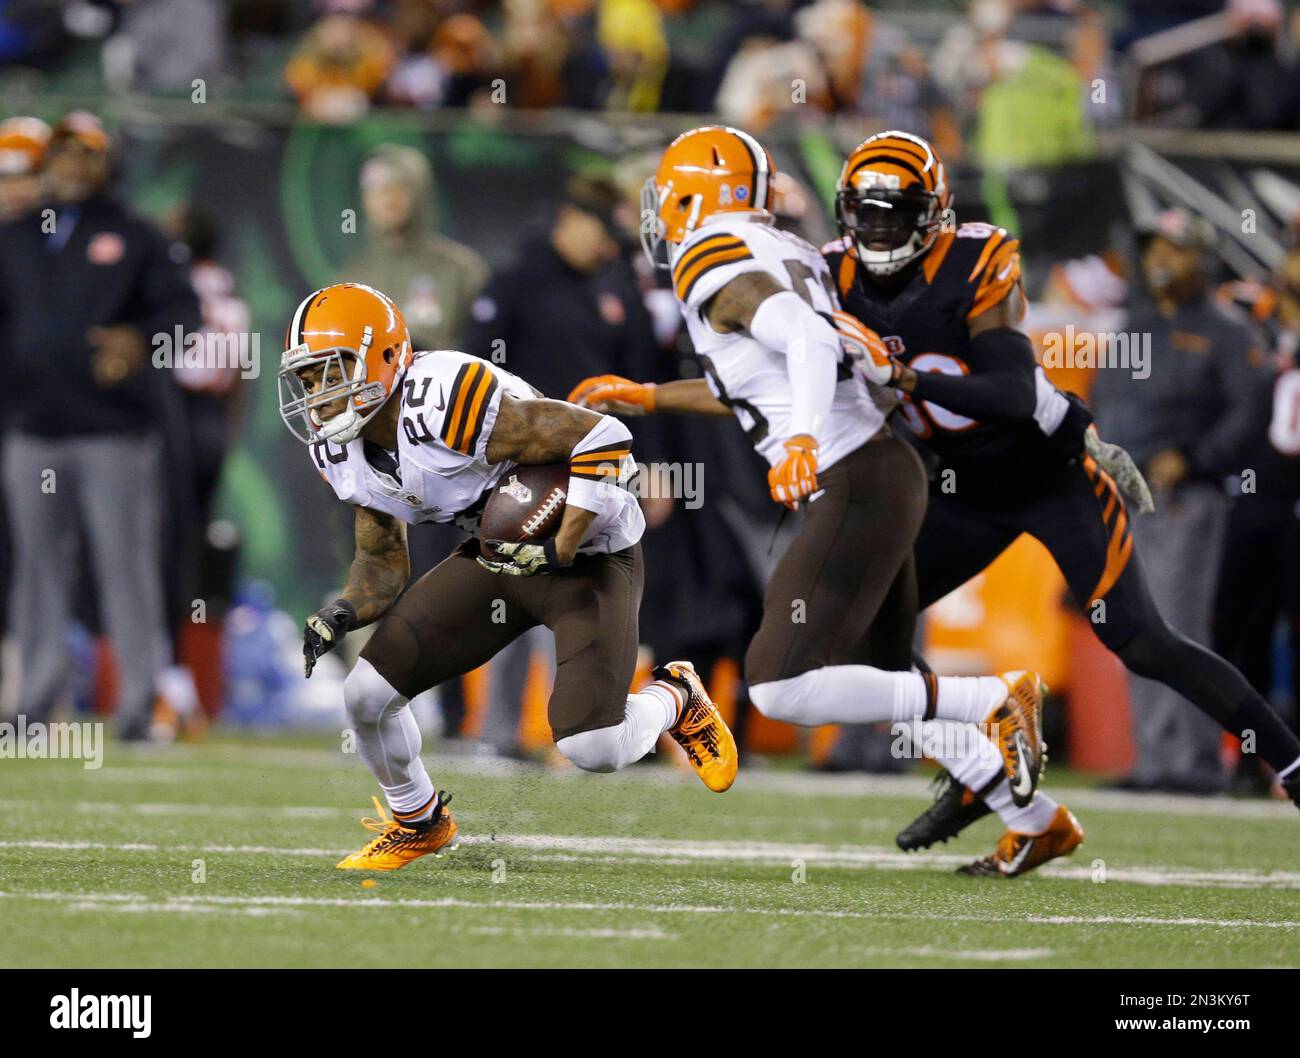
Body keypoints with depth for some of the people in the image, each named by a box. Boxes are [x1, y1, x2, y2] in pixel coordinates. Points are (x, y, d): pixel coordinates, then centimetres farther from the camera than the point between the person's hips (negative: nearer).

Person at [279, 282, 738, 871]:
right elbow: (382, 562, 9)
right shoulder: (345, 457, -5)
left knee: (592, 748, -20)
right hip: (498, 555, 7)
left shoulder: (446, 403, -33)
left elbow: (603, 438, -30)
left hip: (587, 551, -7)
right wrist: (344, 613, -12)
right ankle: (418, 822, 24)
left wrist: (560, 551, -30)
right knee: (368, 691, -5)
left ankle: (676, 700, 16)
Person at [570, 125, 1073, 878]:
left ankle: (994, 702, -12)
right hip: (887, 474, 10)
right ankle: (1040, 819, 21)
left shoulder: (716, 266, -11)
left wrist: (804, 434, -44)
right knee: (884, 684, 19)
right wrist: (648, 399, 37)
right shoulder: (785, 255, 17)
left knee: (782, 692, -11)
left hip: (855, 491, -10)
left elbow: (809, 339, -29)